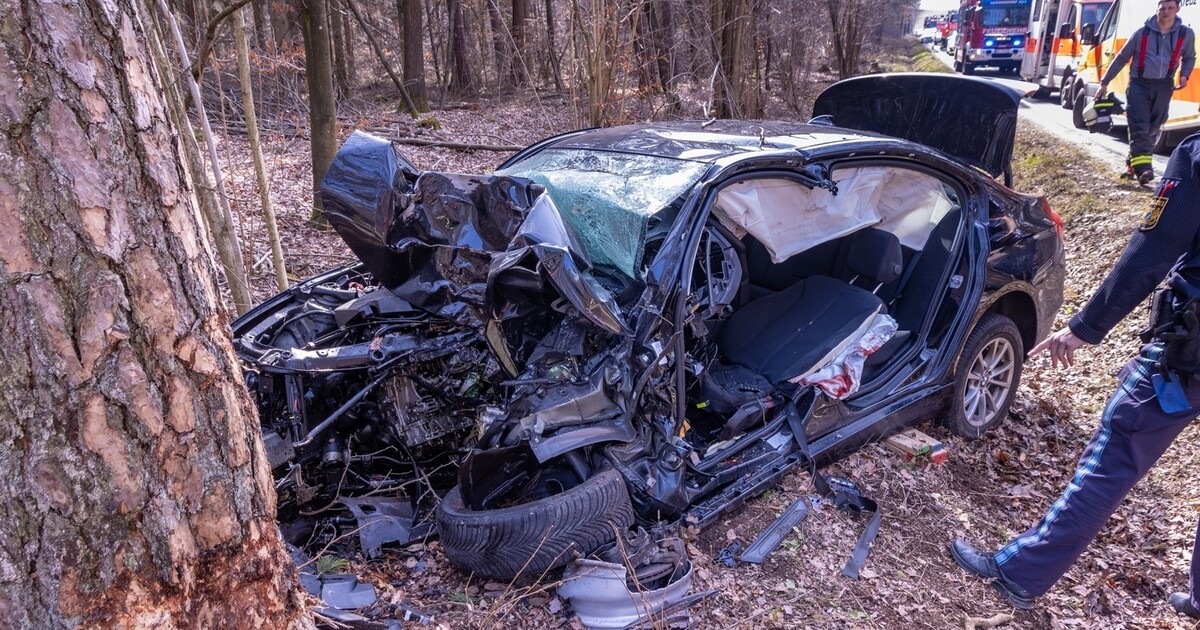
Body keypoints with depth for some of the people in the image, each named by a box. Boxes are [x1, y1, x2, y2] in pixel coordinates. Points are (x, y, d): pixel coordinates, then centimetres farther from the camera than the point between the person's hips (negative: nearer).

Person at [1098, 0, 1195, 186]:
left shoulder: (1186, 34, 3)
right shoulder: (1142, 33, -3)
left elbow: (1189, 58, 19)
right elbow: (1121, 58, 6)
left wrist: (1185, 75, -1)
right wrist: (1105, 83, 7)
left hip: (1163, 86, 3)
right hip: (1139, 83, -2)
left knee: (1153, 128, 6)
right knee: (1139, 127, -14)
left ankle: (1134, 163, 20)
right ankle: (1142, 168, -20)